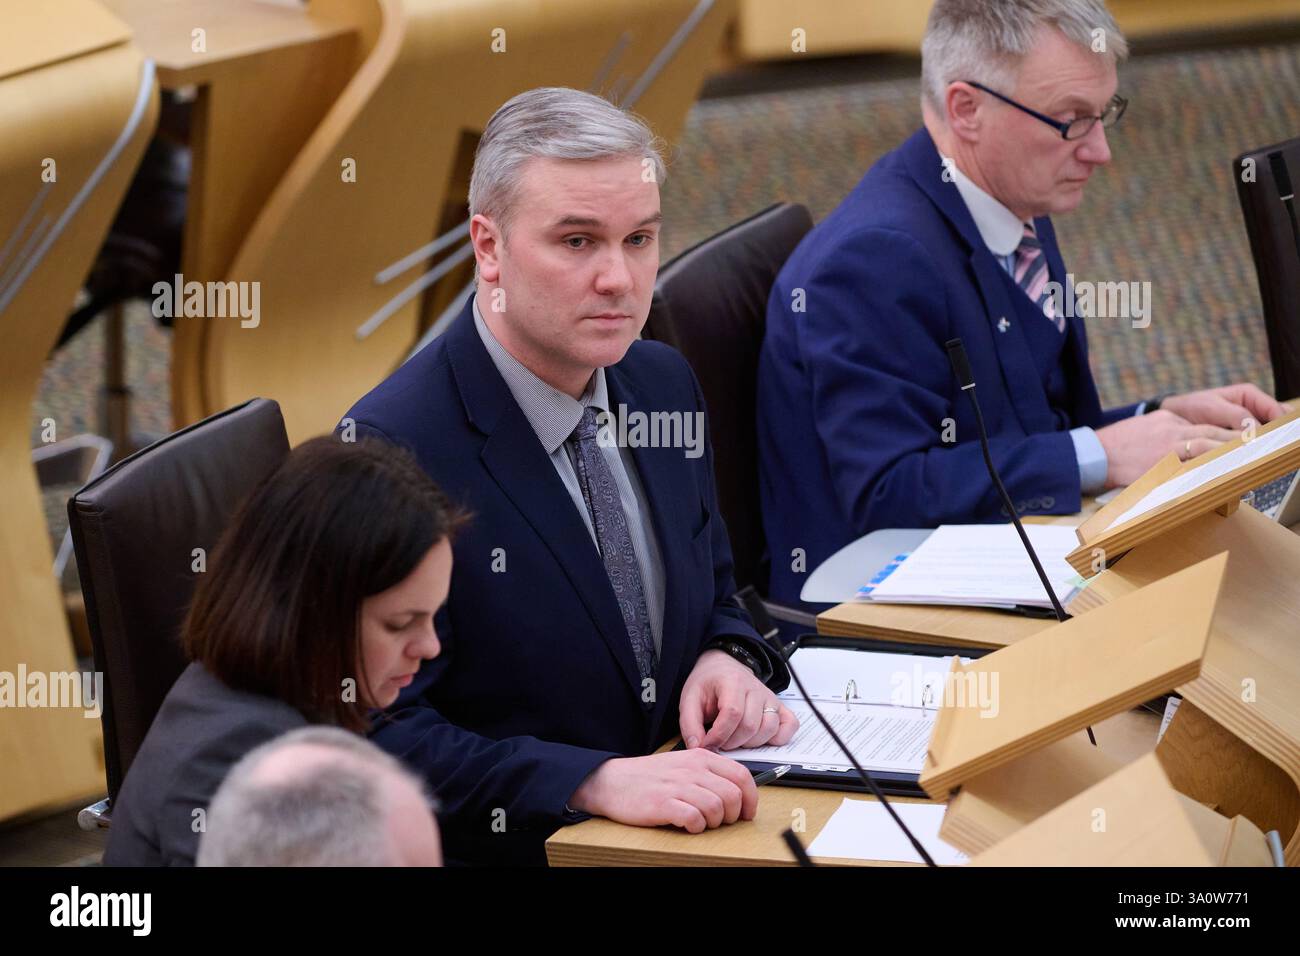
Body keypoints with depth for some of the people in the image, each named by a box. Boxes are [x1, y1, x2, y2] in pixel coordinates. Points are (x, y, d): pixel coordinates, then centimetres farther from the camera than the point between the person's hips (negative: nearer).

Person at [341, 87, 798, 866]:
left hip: (683, 823, 7)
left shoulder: (665, 386, 7)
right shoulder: (393, 447, -16)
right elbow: (386, 734, -19)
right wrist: (598, 780, -29)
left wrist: (728, 661, -1)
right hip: (502, 849, -6)